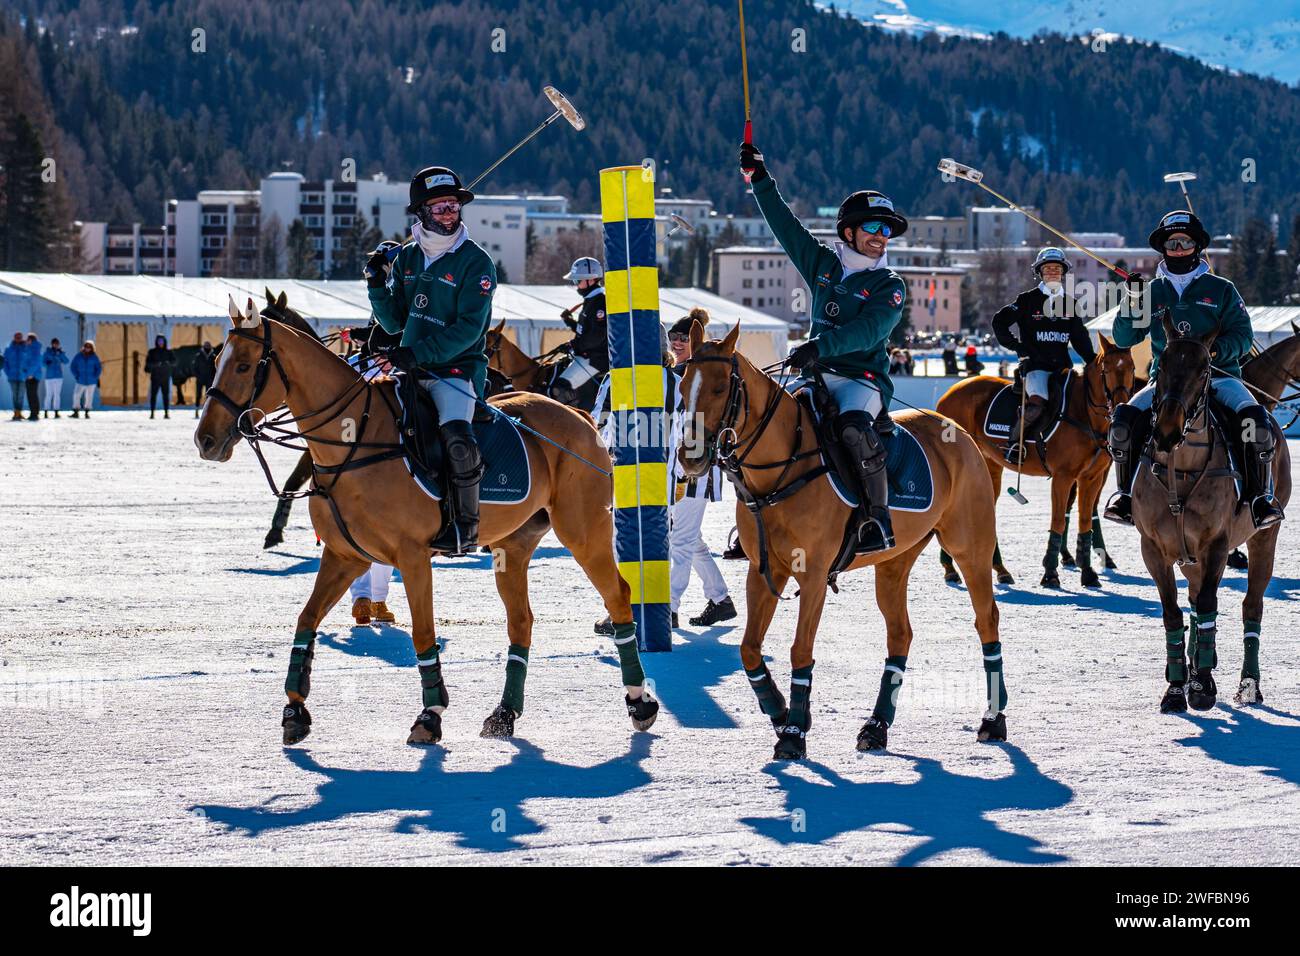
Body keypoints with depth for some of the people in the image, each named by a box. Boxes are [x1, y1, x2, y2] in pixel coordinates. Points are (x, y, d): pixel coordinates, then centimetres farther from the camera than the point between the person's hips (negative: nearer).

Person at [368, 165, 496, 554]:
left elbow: (468, 329, -15)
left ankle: (465, 526, -16)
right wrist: (377, 286, -3)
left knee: (456, 436, -30)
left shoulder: (475, 263, -8)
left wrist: (419, 354, -23)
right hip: (411, 366, 6)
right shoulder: (406, 258, 10)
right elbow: (395, 322, 14)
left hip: (457, 368, -6)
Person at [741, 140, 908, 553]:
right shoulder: (823, 264, 14)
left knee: (854, 425, -35)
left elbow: (868, 329, -16)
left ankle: (877, 516, -31)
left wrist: (820, 347, -30)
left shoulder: (889, 286, 0)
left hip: (863, 378, -6)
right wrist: (759, 178, 19)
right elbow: (786, 226, 20)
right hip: (817, 375, 6)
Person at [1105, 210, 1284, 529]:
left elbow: (1243, 335, 3)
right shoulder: (1153, 291, 13)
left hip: (1218, 374, -1)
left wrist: (1216, 351, -17)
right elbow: (1124, 339, 9)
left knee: (1256, 419, -31)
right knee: (1124, 419, -26)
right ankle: (1126, 492, -8)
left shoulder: (1221, 290, 9)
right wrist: (1133, 301, -7)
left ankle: (1260, 494, -20)